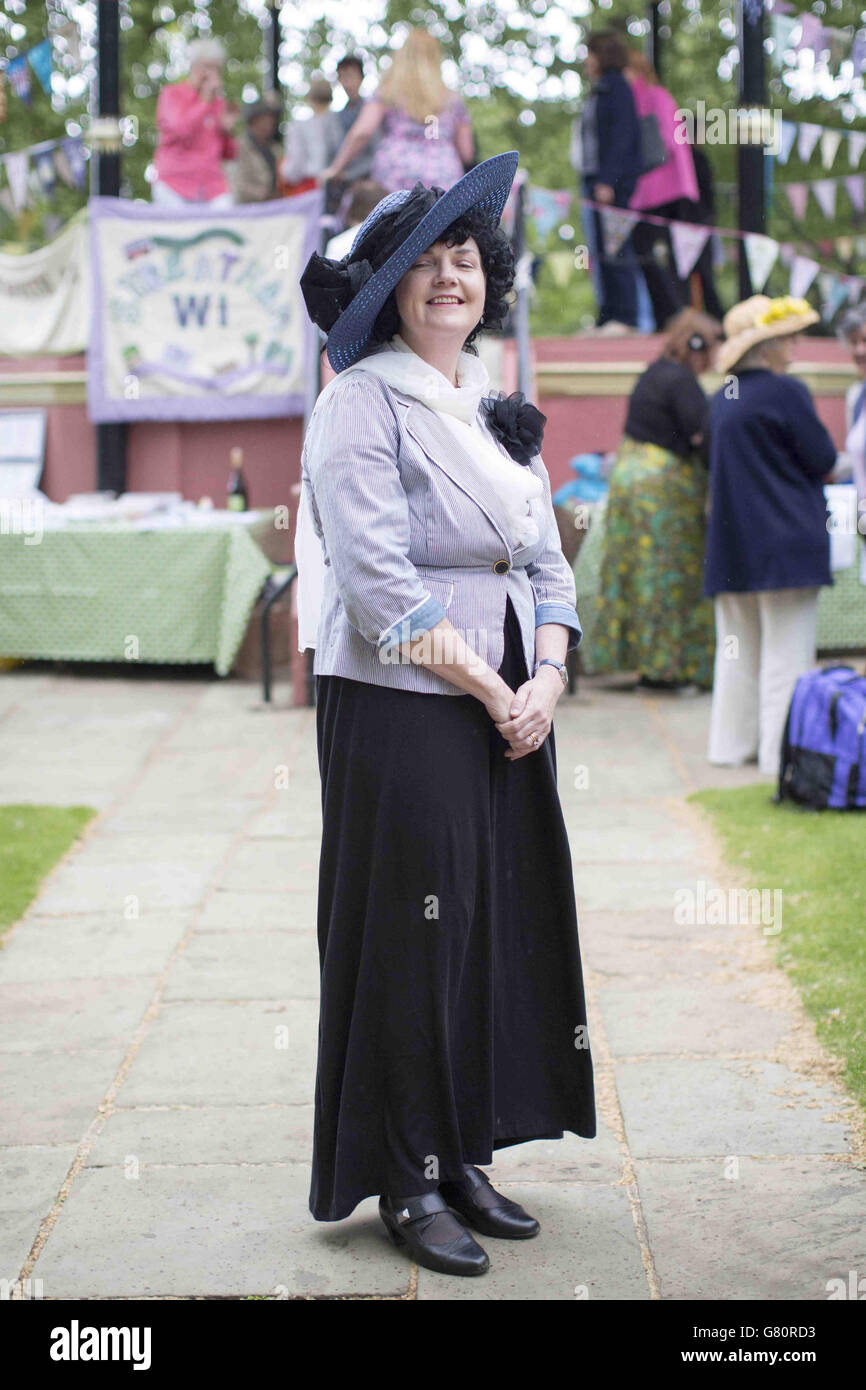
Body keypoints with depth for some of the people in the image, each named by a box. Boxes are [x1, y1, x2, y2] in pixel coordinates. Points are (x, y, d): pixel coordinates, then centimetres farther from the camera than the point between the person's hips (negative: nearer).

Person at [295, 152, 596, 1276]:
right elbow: (379, 585, -16)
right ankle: (407, 1182, 11)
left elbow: (547, 561, 13)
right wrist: (488, 689, -14)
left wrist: (545, 681, -4)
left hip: (511, 710, 7)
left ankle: (464, 1157, 21)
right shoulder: (362, 402, -9)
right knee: (411, 935, -1)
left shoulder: (499, 410, 14)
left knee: (502, 924, 9)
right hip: (401, 710, -7)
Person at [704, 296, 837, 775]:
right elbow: (824, 460, -11)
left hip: (730, 540, 8)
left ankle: (732, 741, 19)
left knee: (738, 646, 15)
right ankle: (781, 750, -2)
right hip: (785, 541, -7)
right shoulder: (786, 392, -14)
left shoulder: (721, 400, 9)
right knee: (785, 650, -3)